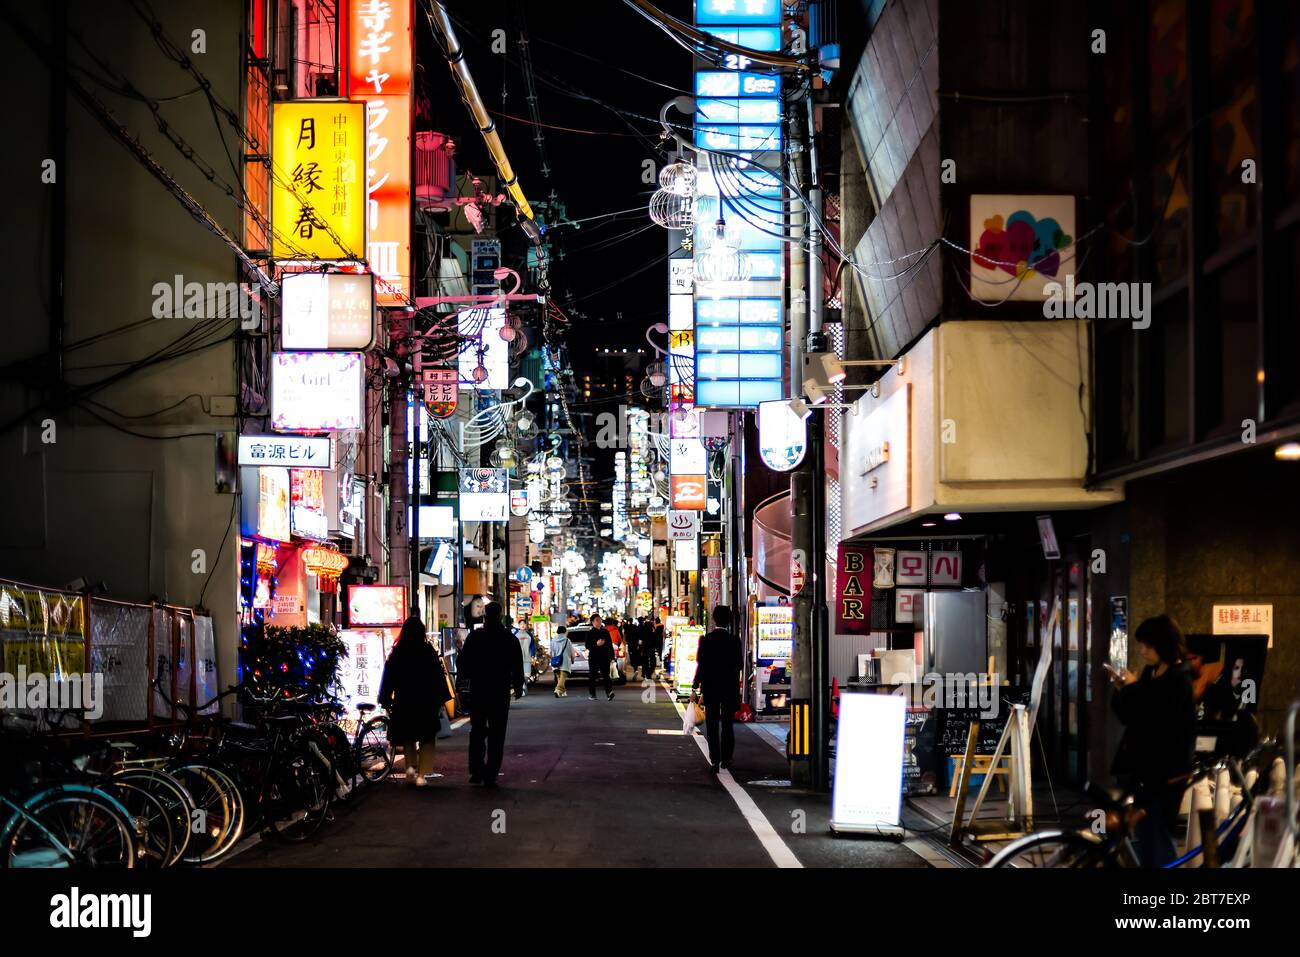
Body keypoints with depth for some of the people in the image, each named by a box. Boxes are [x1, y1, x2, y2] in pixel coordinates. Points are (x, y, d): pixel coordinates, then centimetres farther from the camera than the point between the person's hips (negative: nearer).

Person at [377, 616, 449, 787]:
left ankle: (410, 765, 0)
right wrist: (441, 699, 4)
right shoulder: (429, 651, -3)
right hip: (427, 702, -1)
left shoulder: (396, 653, -1)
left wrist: (385, 701, 8)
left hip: (403, 702, 1)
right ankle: (421, 774, -2)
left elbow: (388, 678, 1)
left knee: (407, 736, 19)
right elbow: (439, 676, -2)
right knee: (427, 738, 6)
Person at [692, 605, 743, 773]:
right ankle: (726, 759, 15)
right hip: (730, 688, 1)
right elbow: (740, 665, -4)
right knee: (727, 724, 12)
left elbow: (700, 665, -10)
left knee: (712, 724, 5)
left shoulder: (706, 640, -8)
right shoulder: (734, 641, -8)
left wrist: (694, 687, -4)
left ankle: (715, 759, -3)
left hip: (710, 688, -1)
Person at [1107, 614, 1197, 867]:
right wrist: (1123, 689, -2)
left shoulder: (1178, 680, -14)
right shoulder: (1150, 673, 10)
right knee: (1145, 835, 14)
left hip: (1164, 772, -9)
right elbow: (1129, 715, 13)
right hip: (1144, 766, 9)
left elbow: (1151, 719, -23)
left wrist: (1133, 688, -13)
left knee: (1157, 837, -7)